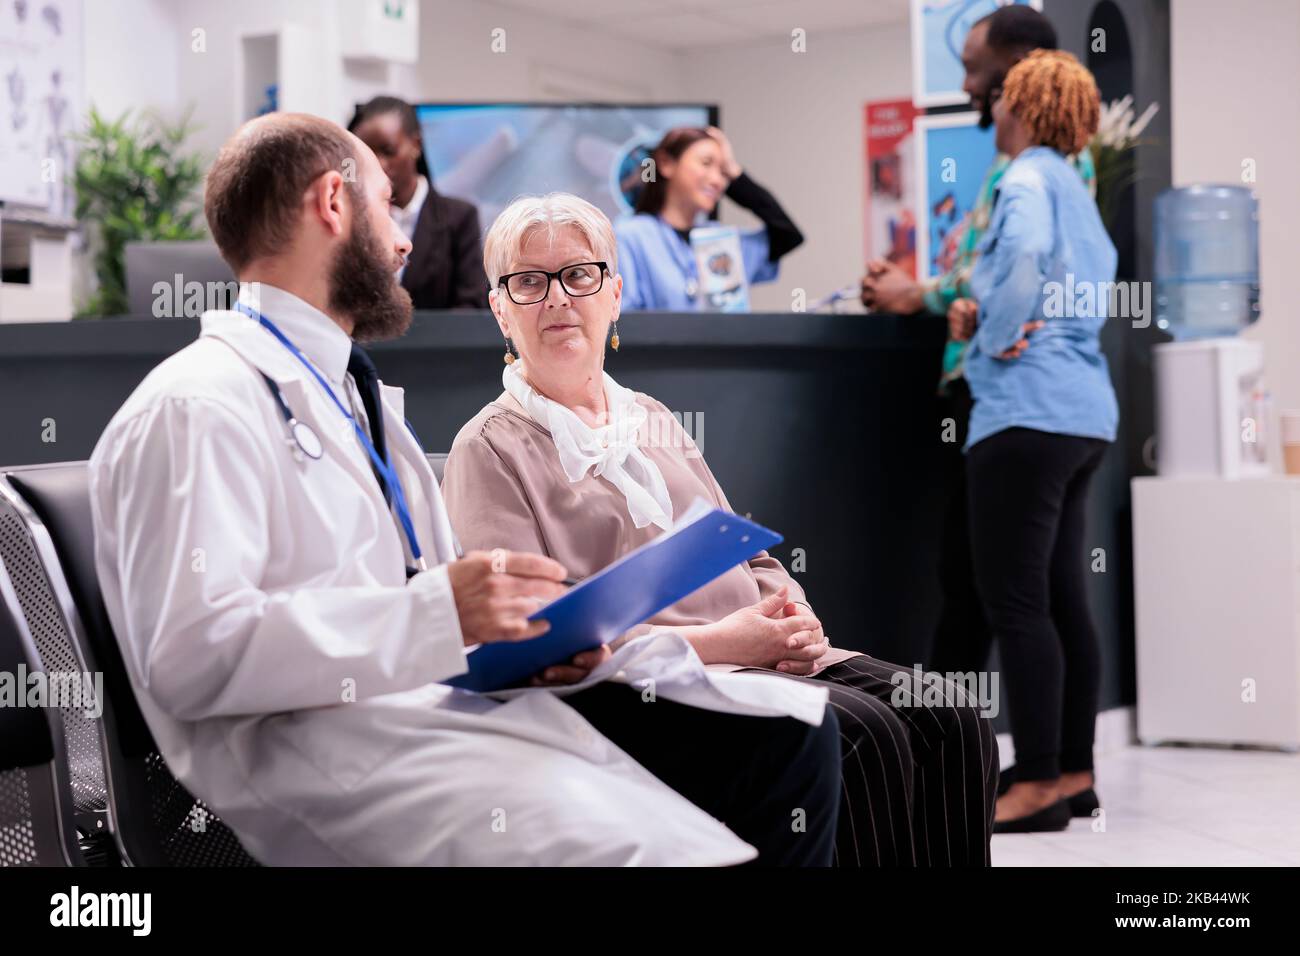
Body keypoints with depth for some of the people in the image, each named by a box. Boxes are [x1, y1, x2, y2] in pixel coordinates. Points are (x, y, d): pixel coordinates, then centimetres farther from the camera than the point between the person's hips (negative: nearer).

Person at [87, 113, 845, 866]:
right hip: (328, 747, -9)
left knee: (793, 732, -5)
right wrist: (441, 611, -20)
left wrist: (540, 631, 5)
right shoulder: (195, 408, -6)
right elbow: (190, 655, -17)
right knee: (656, 847, -34)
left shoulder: (357, 395, 25)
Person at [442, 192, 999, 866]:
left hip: (756, 653, 7)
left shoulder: (653, 422, 24)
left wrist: (792, 617, 0)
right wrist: (711, 642, -17)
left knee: (950, 719, -17)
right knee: (862, 734, -29)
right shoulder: (490, 450, 1)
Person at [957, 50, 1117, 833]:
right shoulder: (1076, 191, 20)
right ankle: (1076, 774, 16)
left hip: (1028, 410, -10)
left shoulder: (1028, 179, -8)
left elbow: (1025, 251, -29)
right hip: (1085, 411, 10)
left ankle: (1041, 784, -6)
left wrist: (1002, 336, -16)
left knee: (1016, 600, -7)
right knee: (1064, 599, 12)